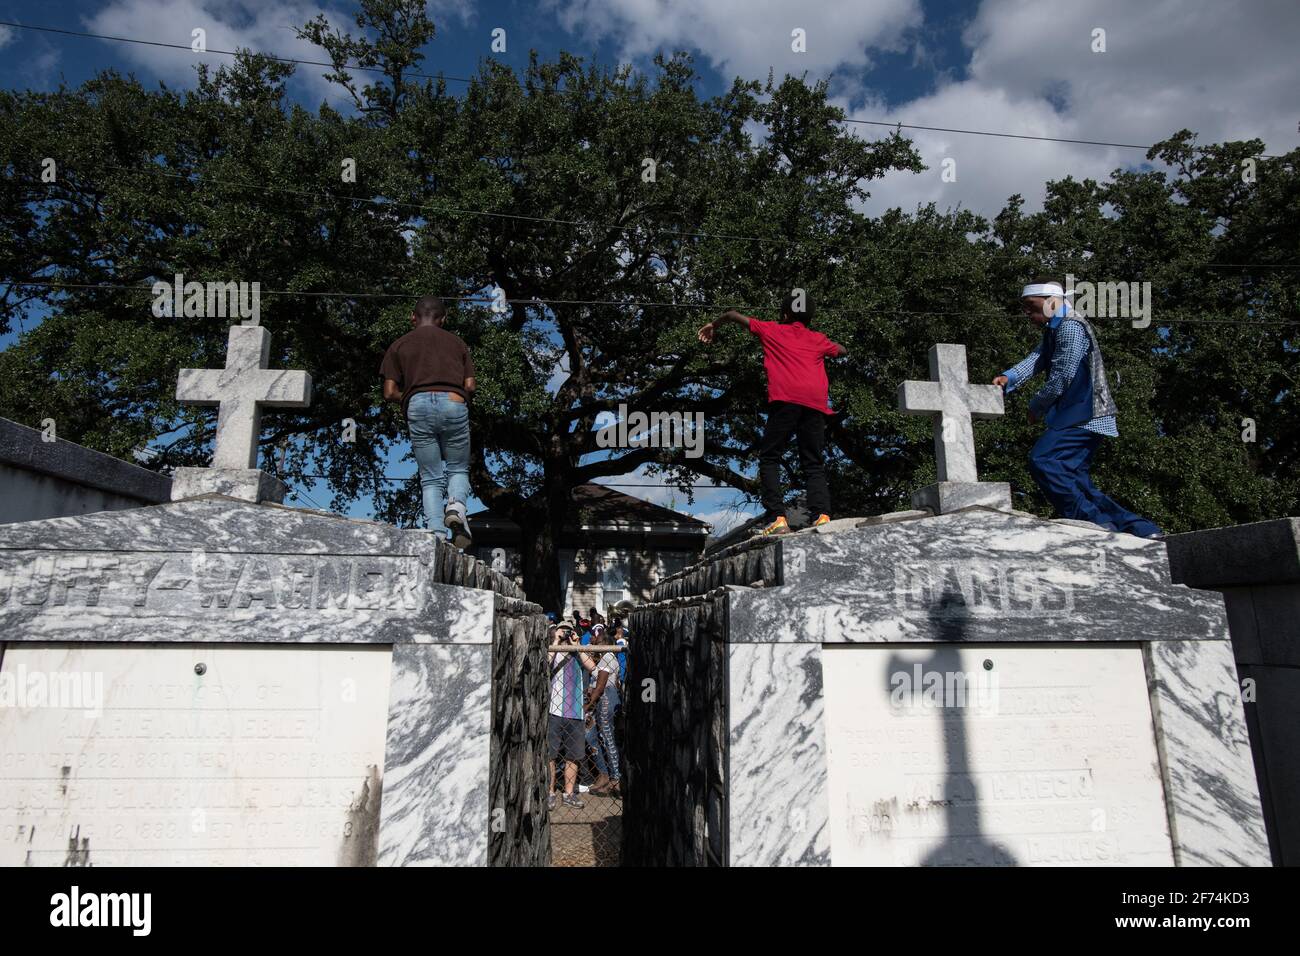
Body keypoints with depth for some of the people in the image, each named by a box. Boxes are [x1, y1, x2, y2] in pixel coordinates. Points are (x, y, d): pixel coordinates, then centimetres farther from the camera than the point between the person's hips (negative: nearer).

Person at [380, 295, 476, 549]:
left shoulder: (399, 345, 19)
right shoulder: (456, 342, 21)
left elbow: (390, 392, 10)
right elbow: (470, 385, 10)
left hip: (418, 406, 0)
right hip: (453, 404, 0)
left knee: (431, 478, 8)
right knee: (458, 469, 17)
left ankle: (436, 535, -8)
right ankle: (456, 506, -14)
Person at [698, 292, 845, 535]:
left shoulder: (772, 330, 22)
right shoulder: (818, 339, 28)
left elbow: (733, 314, 26)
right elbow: (841, 351, 47)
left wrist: (713, 325, 42)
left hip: (786, 398, -3)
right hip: (817, 403, 3)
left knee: (769, 458, 3)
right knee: (814, 465, 8)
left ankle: (776, 518, -12)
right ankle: (822, 514, -14)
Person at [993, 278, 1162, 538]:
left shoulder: (1070, 326, -8)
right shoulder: (1054, 330, 23)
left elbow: (1062, 376, -15)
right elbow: (1035, 359, 5)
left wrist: (1036, 406, -3)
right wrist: (1008, 378, -15)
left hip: (1083, 413, -10)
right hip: (1080, 414, 10)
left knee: (1041, 460, -22)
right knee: (1074, 480, 7)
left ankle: (1094, 521, -22)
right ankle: (1139, 528, 7)